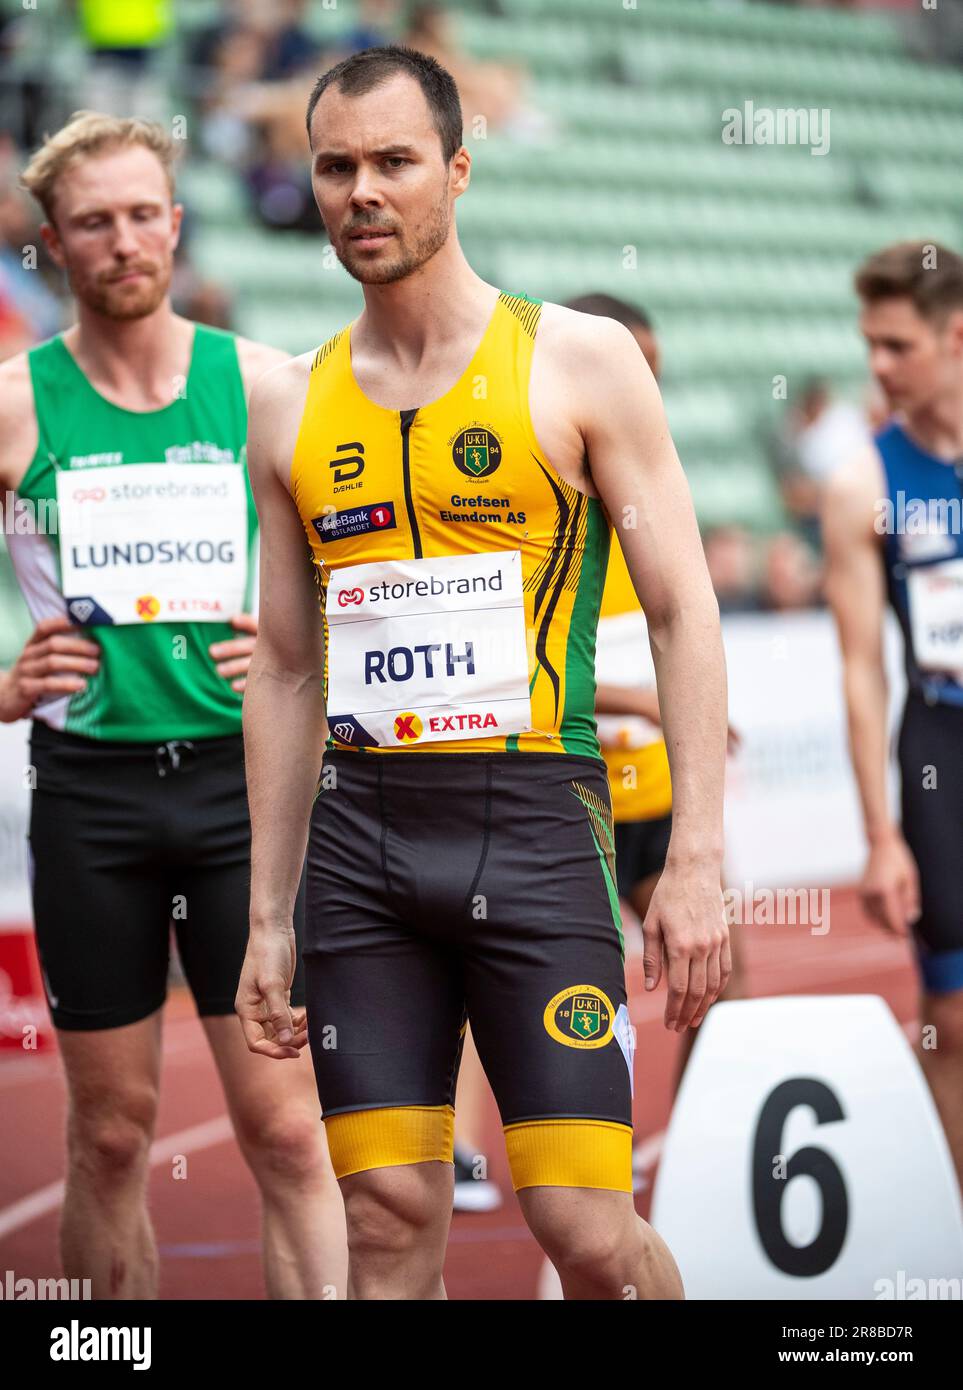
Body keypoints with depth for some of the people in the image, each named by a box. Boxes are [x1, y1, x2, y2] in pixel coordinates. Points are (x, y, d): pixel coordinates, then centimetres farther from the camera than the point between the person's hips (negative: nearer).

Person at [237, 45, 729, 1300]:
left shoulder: (580, 361, 0)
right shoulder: (290, 406, 11)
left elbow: (684, 614, -1)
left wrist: (696, 860, -11)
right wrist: (267, 917, 13)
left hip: (533, 820, -3)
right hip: (360, 834, 4)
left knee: (589, 1231, -9)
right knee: (387, 1222, 1)